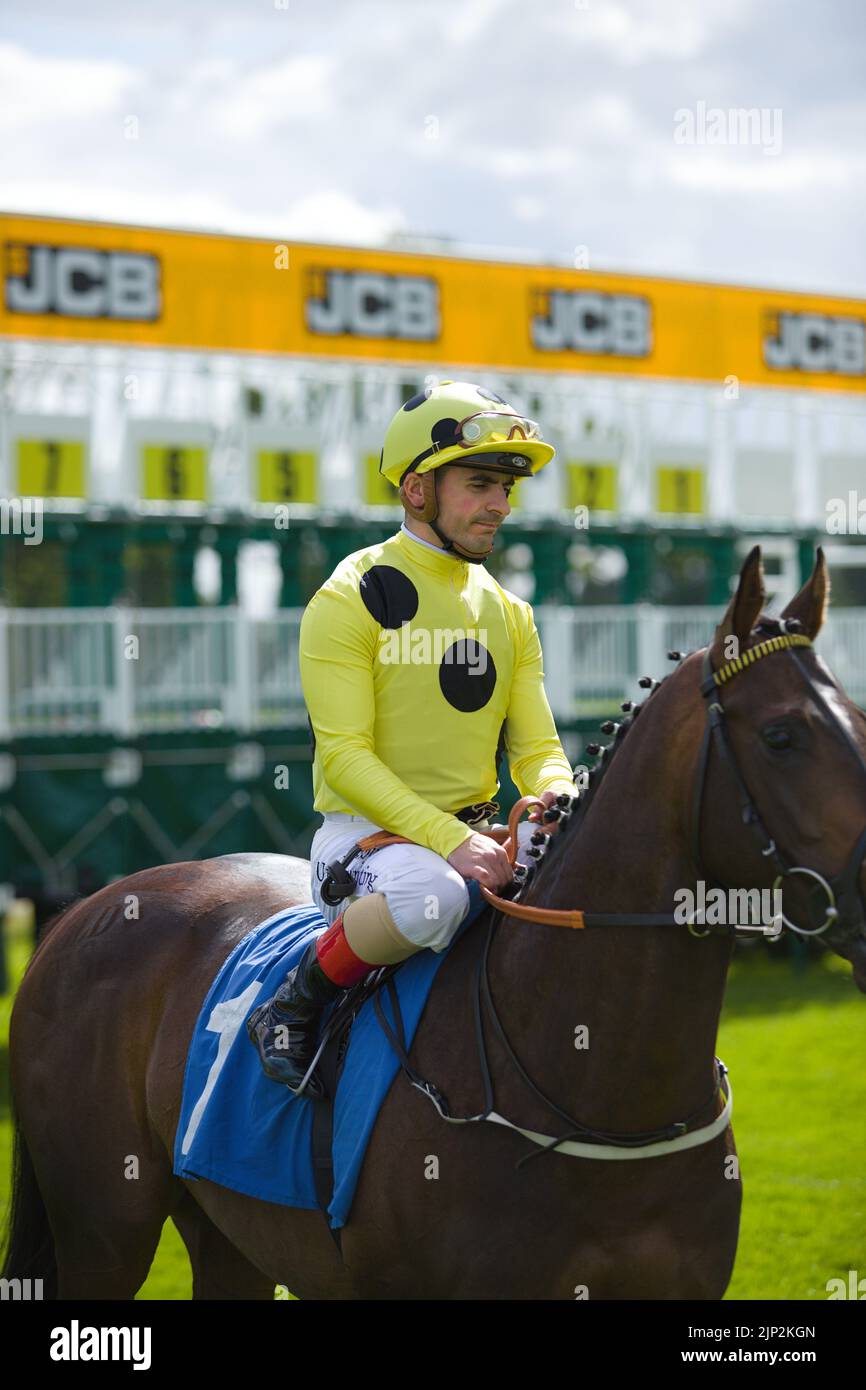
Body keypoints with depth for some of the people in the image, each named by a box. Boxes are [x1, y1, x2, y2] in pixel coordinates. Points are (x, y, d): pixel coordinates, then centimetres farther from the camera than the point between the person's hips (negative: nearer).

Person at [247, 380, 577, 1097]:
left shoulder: (509, 614, 15)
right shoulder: (351, 599, -6)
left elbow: (536, 747, 12)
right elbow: (345, 755, -14)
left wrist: (562, 802, -13)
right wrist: (448, 840, -26)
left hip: (473, 834, 6)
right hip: (363, 830, -6)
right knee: (432, 893, -39)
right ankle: (294, 1008, -15)